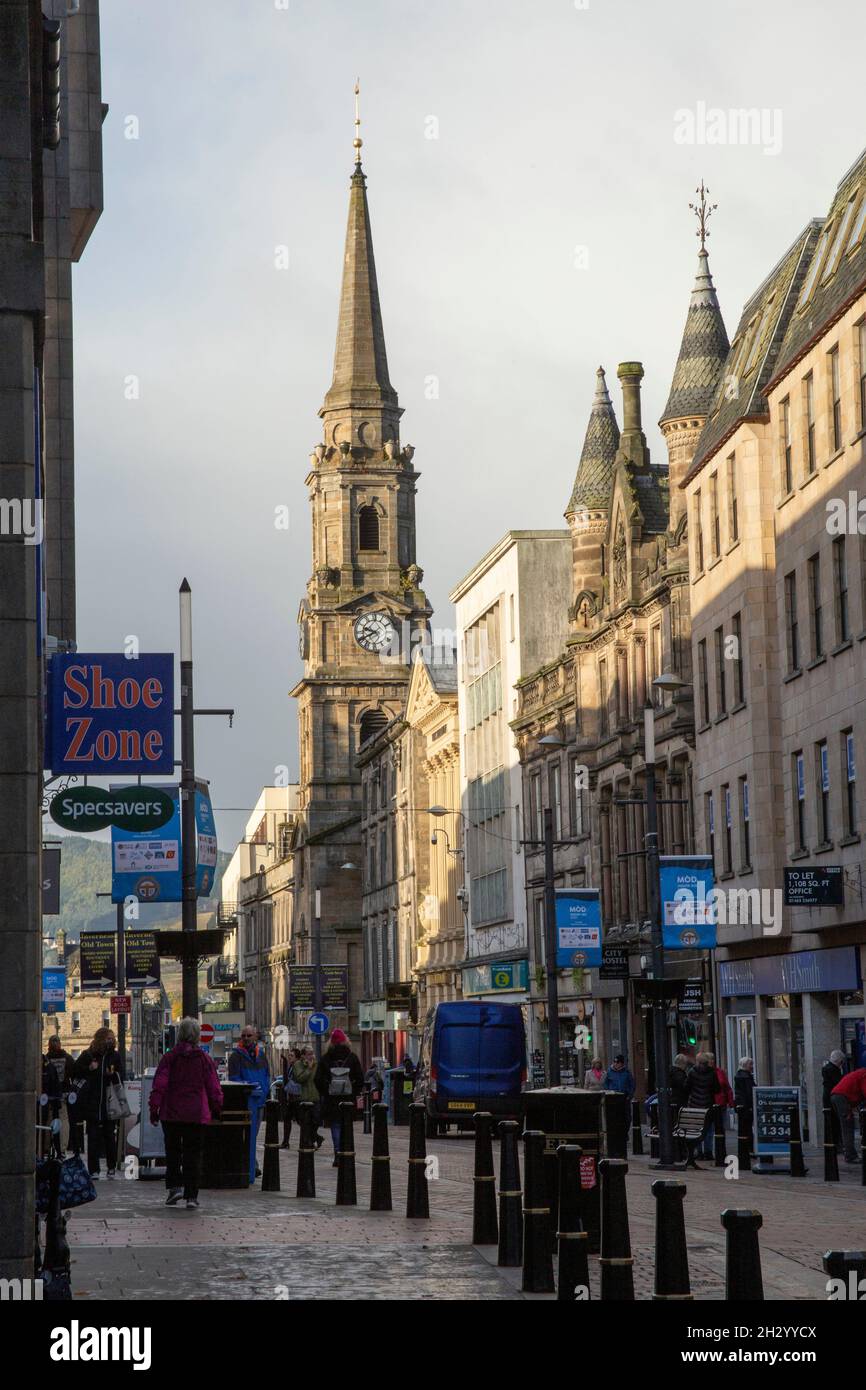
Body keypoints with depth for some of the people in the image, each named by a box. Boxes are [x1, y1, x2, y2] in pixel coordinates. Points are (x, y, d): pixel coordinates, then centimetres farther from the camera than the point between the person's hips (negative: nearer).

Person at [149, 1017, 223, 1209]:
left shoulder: (169, 1058, -4)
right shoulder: (204, 1059, 0)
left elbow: (159, 1086, -7)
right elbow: (214, 1087, 4)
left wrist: (154, 1109, -1)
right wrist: (217, 1110, 16)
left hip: (171, 1114, 0)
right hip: (197, 1114, 0)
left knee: (172, 1152, 16)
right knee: (193, 1155, 5)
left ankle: (175, 1186, 2)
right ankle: (191, 1195, 1)